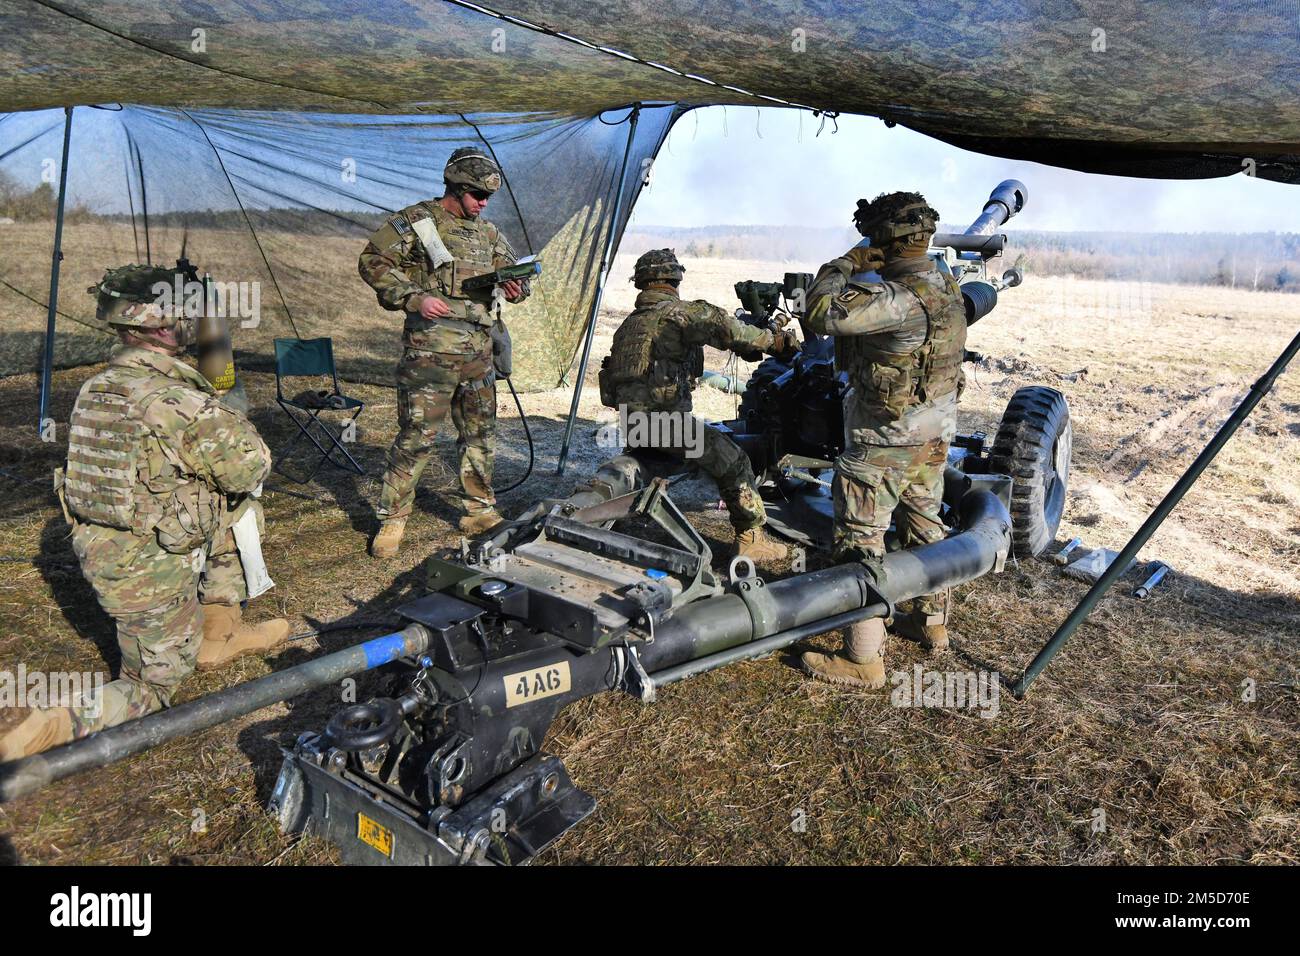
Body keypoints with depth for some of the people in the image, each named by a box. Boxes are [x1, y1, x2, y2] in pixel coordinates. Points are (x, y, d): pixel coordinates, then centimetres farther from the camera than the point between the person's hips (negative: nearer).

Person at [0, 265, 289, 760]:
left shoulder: (95, 388, 1)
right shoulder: (179, 403, -25)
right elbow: (251, 469, -17)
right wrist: (232, 422, 2)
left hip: (97, 551, 8)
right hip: (152, 573, -7)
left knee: (242, 511, 21)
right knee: (154, 686, 13)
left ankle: (219, 635, 27)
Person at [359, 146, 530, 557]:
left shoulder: (488, 232, 16)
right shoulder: (417, 221, -2)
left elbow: (513, 272, 22)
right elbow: (372, 261, -4)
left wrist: (517, 286, -4)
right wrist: (415, 298, -17)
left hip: (477, 352, 6)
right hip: (430, 351, -6)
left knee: (481, 434, 12)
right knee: (416, 437, -7)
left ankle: (479, 511, 26)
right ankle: (392, 519, 6)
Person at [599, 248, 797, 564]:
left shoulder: (627, 324, 19)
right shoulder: (679, 313, -7)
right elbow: (721, 325, -16)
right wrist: (772, 339, -6)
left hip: (631, 421, 9)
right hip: (665, 418, -9)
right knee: (733, 461, -1)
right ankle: (751, 539, 0)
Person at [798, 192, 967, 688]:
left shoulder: (898, 298, -26)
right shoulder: (946, 285, 4)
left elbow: (821, 312, -32)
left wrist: (846, 263, -17)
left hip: (886, 440, -9)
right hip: (935, 430, 10)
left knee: (861, 540, -3)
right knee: (924, 523, 22)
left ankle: (863, 659, 3)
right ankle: (932, 623, 38)